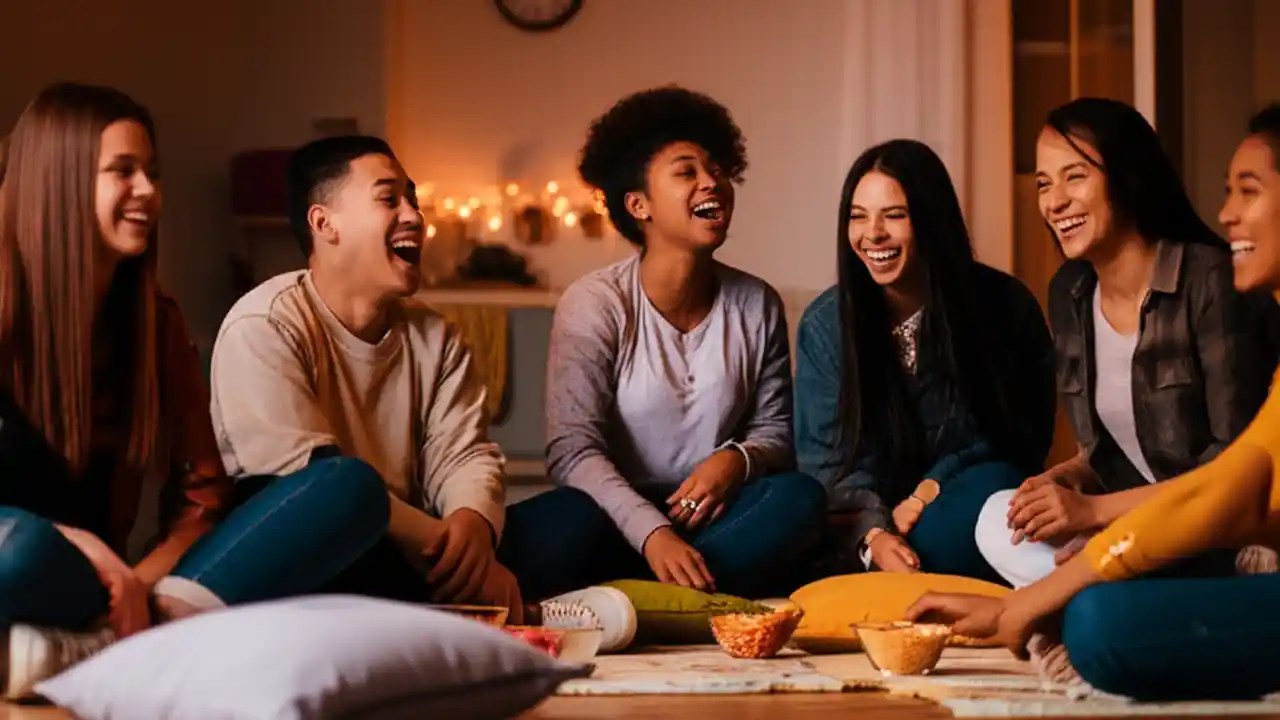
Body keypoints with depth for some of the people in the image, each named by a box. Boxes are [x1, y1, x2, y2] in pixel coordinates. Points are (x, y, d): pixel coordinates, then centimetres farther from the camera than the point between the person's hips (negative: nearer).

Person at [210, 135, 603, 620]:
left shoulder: (434, 338, 13)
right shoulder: (264, 326, -9)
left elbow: (462, 455, 2)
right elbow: (305, 473, -21)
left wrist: (471, 522, -24)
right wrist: (445, 543, -25)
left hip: (404, 558, 7)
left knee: (572, 513, -11)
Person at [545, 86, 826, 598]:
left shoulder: (756, 304, 7)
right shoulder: (595, 304, -7)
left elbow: (774, 430, 12)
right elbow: (572, 450, -16)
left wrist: (736, 459, -15)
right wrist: (653, 533, -33)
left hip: (713, 520, 5)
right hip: (622, 526, -5)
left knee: (800, 497, -27)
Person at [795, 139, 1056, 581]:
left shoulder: (1002, 305, -6)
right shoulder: (825, 323, -2)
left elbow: (1021, 433, 2)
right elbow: (827, 460, -6)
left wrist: (929, 493, -13)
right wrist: (873, 535, -28)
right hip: (872, 519, 0)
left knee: (989, 489, -35)